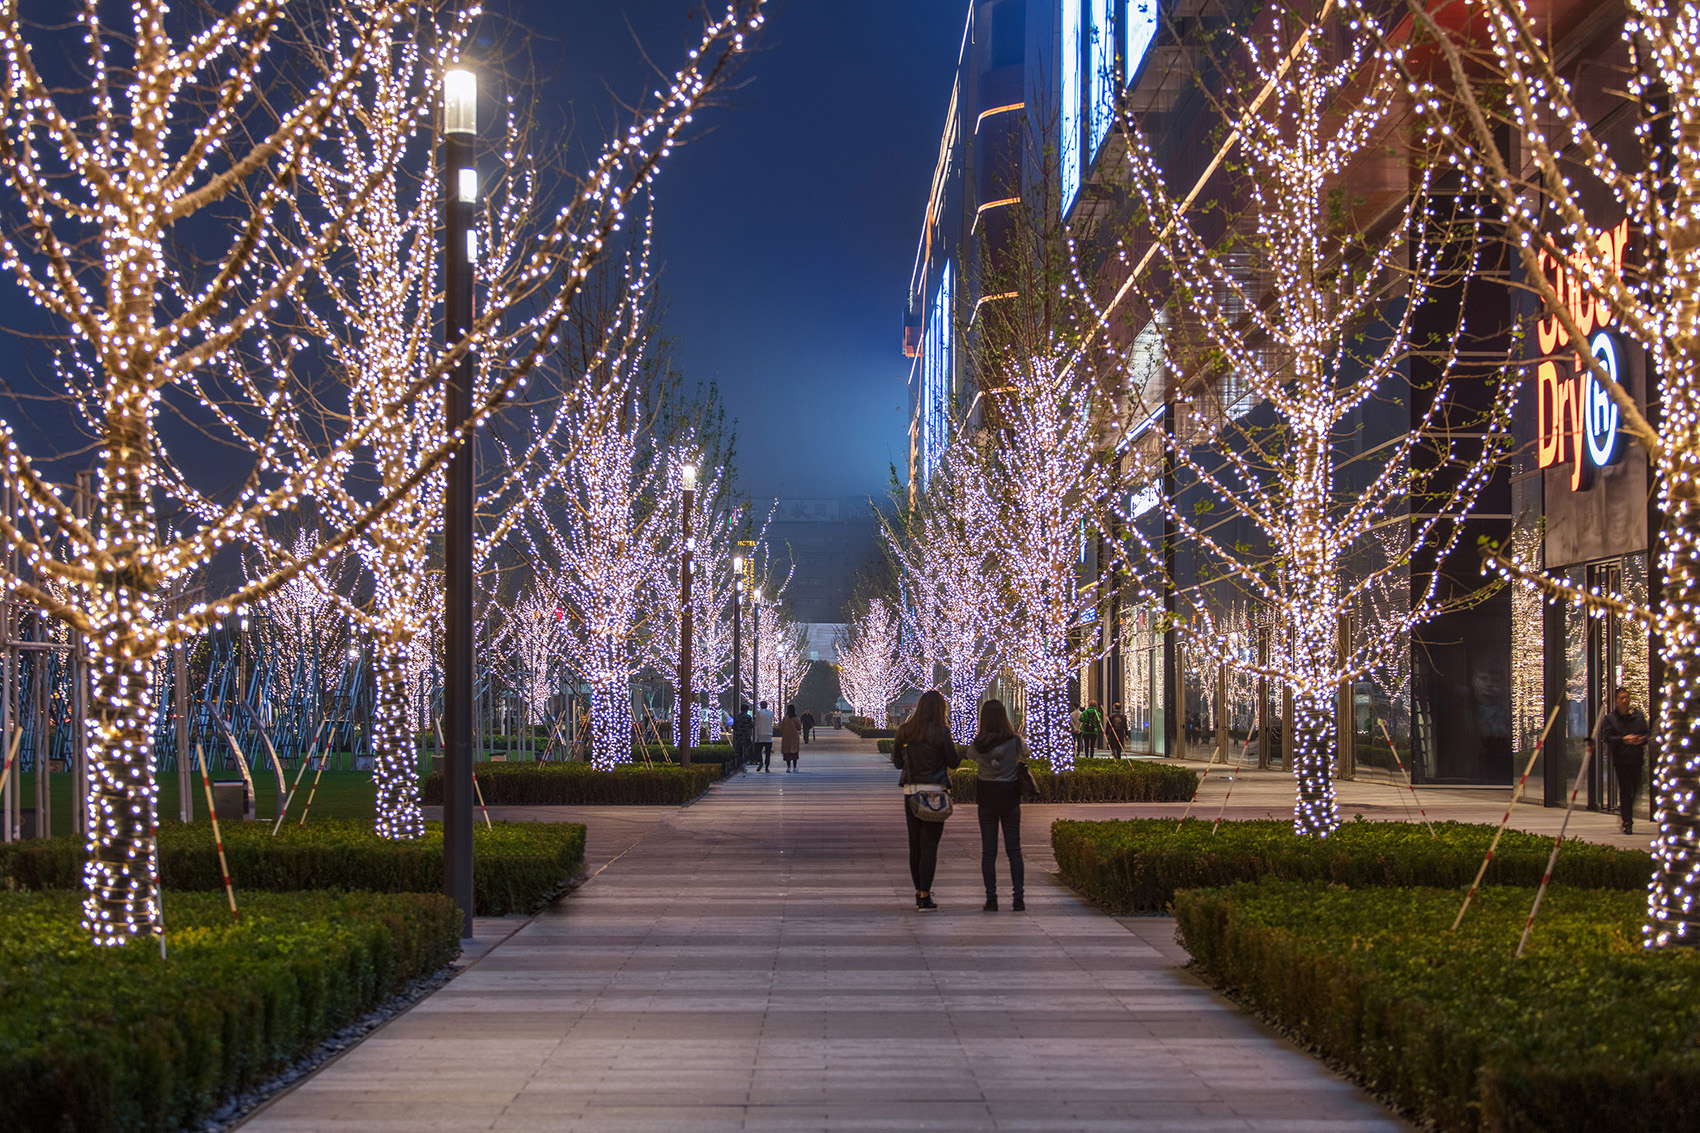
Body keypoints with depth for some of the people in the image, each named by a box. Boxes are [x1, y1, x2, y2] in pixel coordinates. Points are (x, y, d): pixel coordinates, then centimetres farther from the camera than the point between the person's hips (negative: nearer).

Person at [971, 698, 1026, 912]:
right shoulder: (1015, 742, -8)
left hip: (986, 797, 0)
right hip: (1010, 795, 0)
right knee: (1013, 849, 7)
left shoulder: (978, 744, -10)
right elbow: (1027, 753, 12)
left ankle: (991, 898, 3)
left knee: (988, 850, 5)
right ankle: (1018, 898, 3)